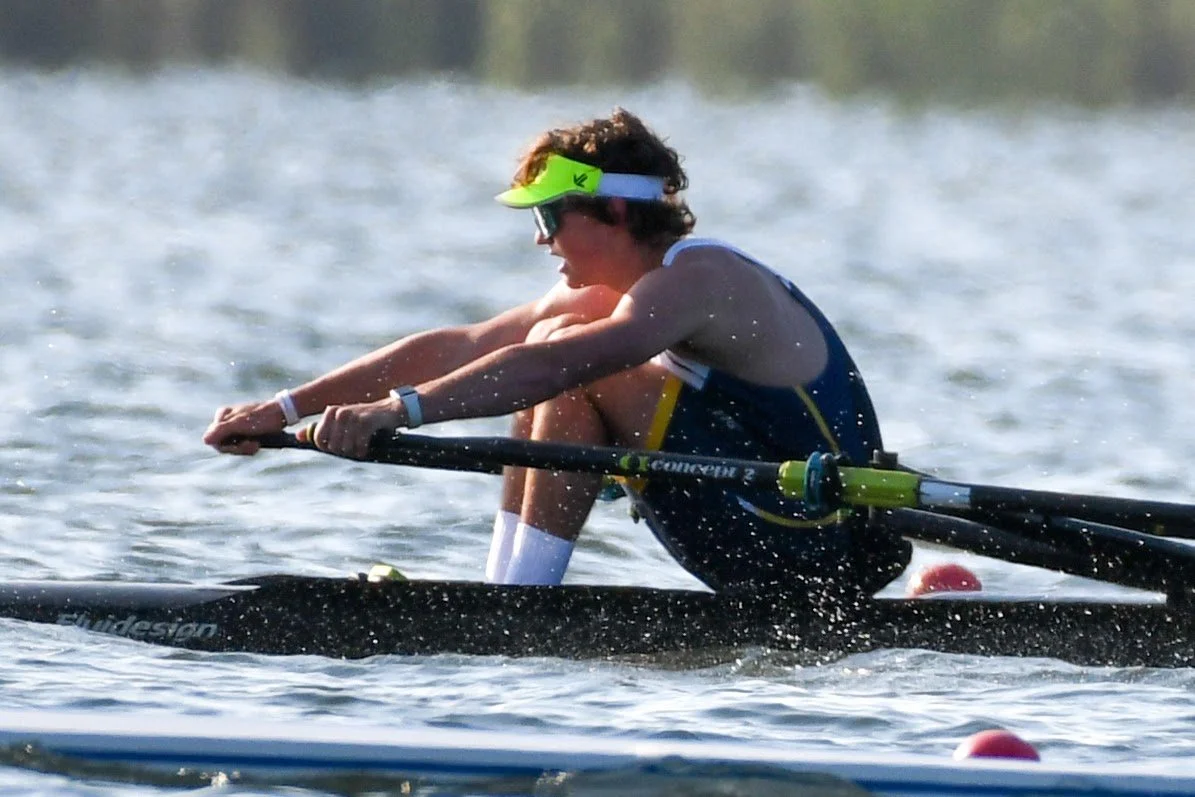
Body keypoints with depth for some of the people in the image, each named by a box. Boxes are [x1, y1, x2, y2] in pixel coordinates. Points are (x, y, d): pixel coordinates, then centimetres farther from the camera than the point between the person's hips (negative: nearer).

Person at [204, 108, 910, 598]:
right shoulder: (599, 297, 11)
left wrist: (401, 409, -42)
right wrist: (286, 408, 4)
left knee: (567, 370, -16)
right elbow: (457, 348, 9)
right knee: (544, 393, 10)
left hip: (825, 543, -10)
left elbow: (564, 362, -35)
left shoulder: (696, 279, -18)